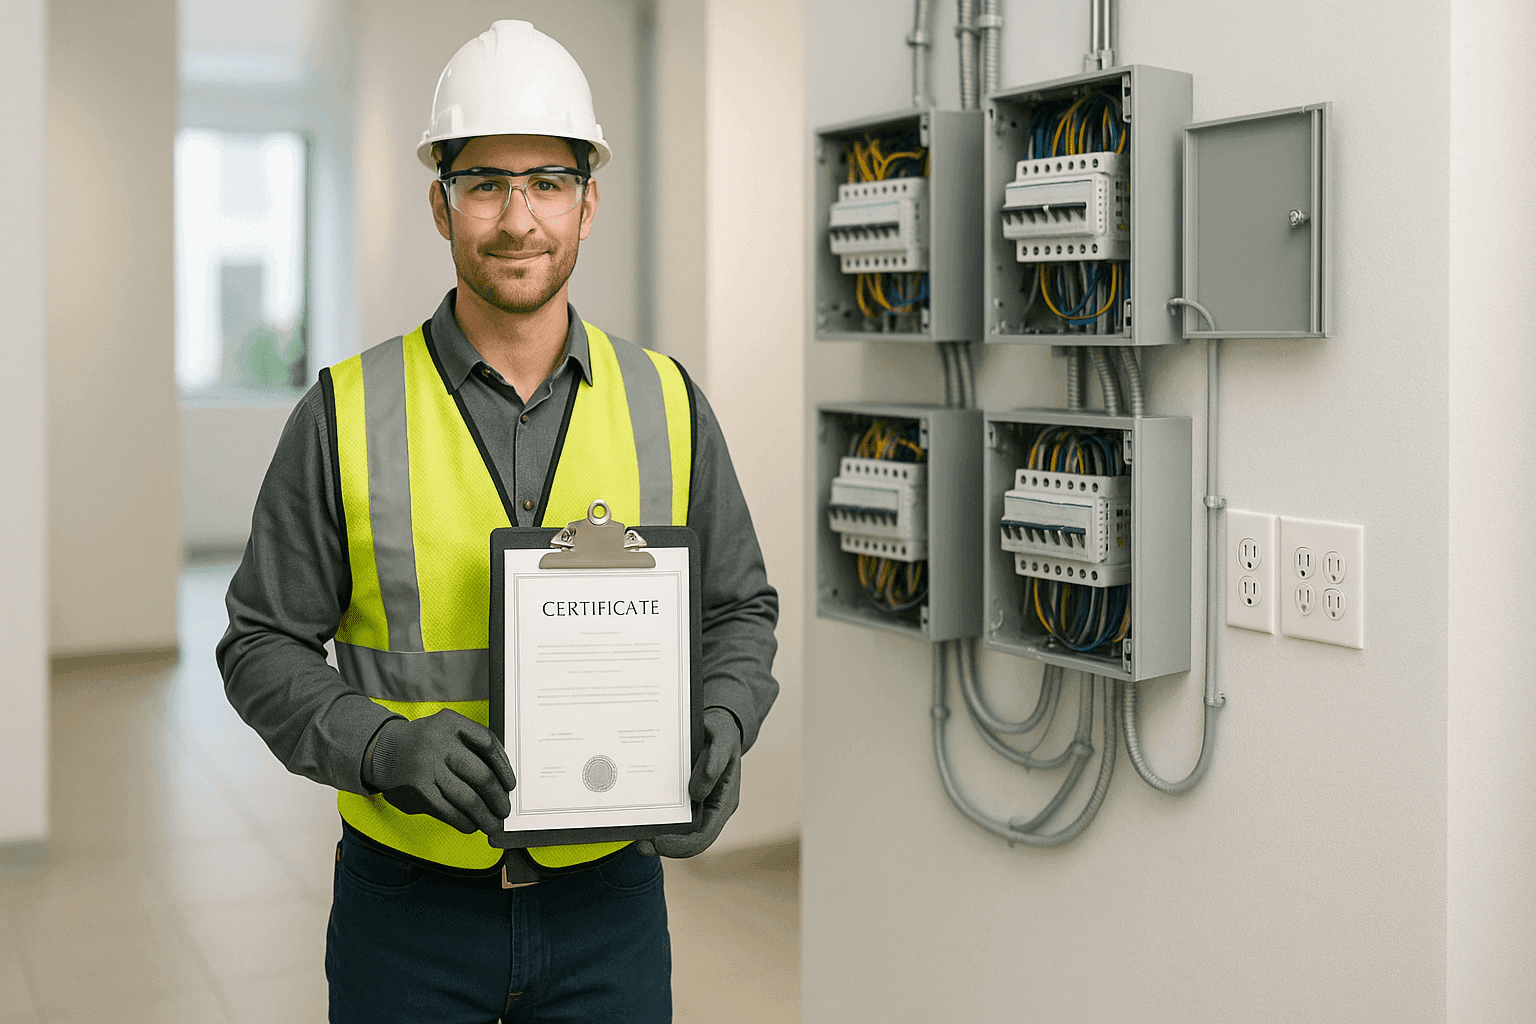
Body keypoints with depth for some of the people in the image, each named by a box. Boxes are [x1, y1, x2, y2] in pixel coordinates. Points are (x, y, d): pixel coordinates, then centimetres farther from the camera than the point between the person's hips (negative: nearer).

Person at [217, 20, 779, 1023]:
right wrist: (382, 747, -19)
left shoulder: (667, 403, 0)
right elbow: (265, 642, -1)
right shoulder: (346, 412, -5)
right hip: (409, 902, -1)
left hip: (608, 901, 2)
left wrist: (718, 735, -10)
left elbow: (740, 610, 9)